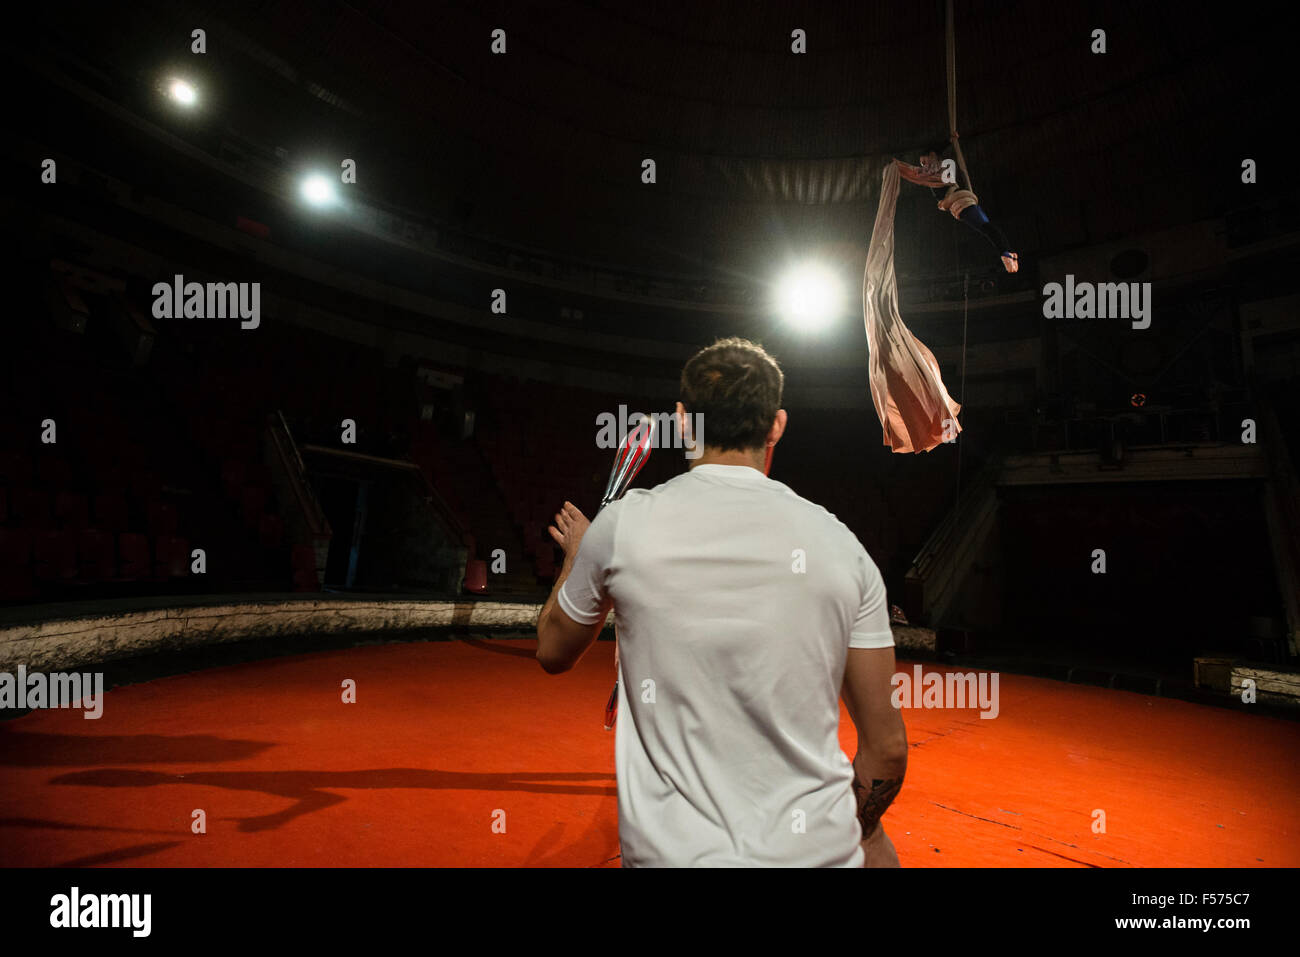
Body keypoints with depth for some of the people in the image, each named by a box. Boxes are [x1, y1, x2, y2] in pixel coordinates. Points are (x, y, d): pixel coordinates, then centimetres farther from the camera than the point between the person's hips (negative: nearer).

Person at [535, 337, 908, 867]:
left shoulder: (622, 523, -10)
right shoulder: (841, 544, -6)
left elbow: (553, 652, 8)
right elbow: (887, 746, -1)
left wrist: (575, 556, 25)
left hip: (669, 849, 0)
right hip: (820, 850, 1)